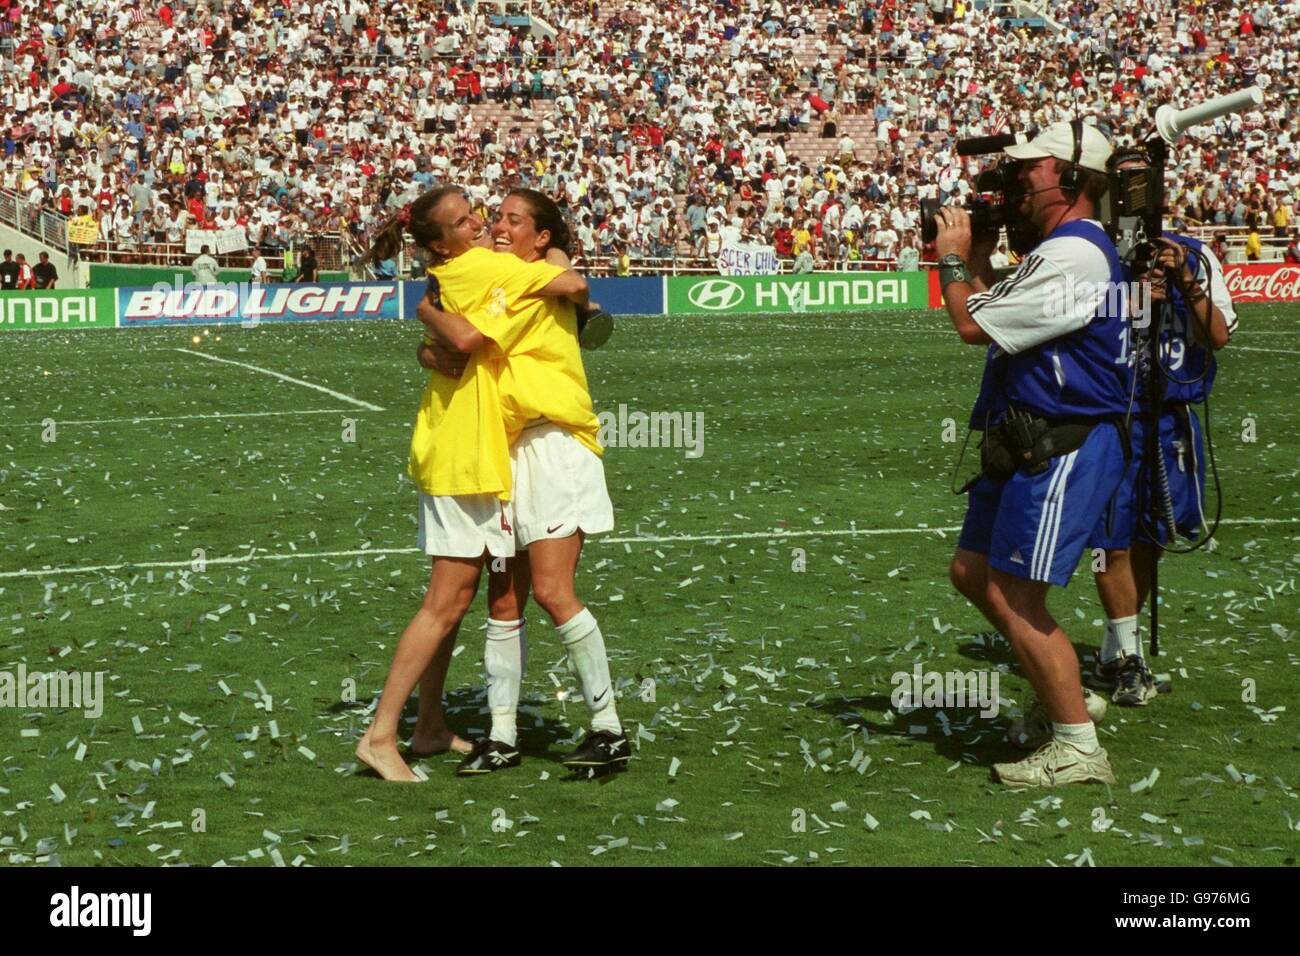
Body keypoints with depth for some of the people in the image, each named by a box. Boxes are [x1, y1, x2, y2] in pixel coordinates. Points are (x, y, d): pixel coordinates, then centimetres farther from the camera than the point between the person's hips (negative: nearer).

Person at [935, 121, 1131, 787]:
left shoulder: (1072, 256, -19)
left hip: (1063, 451, -11)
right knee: (972, 571, 17)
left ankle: (1078, 747, -5)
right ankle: (1065, 698, 27)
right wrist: (979, 257, 14)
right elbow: (998, 318, 24)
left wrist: (953, 260, -2)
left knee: (1013, 596, -11)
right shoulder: (1064, 249, 17)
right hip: (1029, 446, 11)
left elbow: (973, 326, -18)